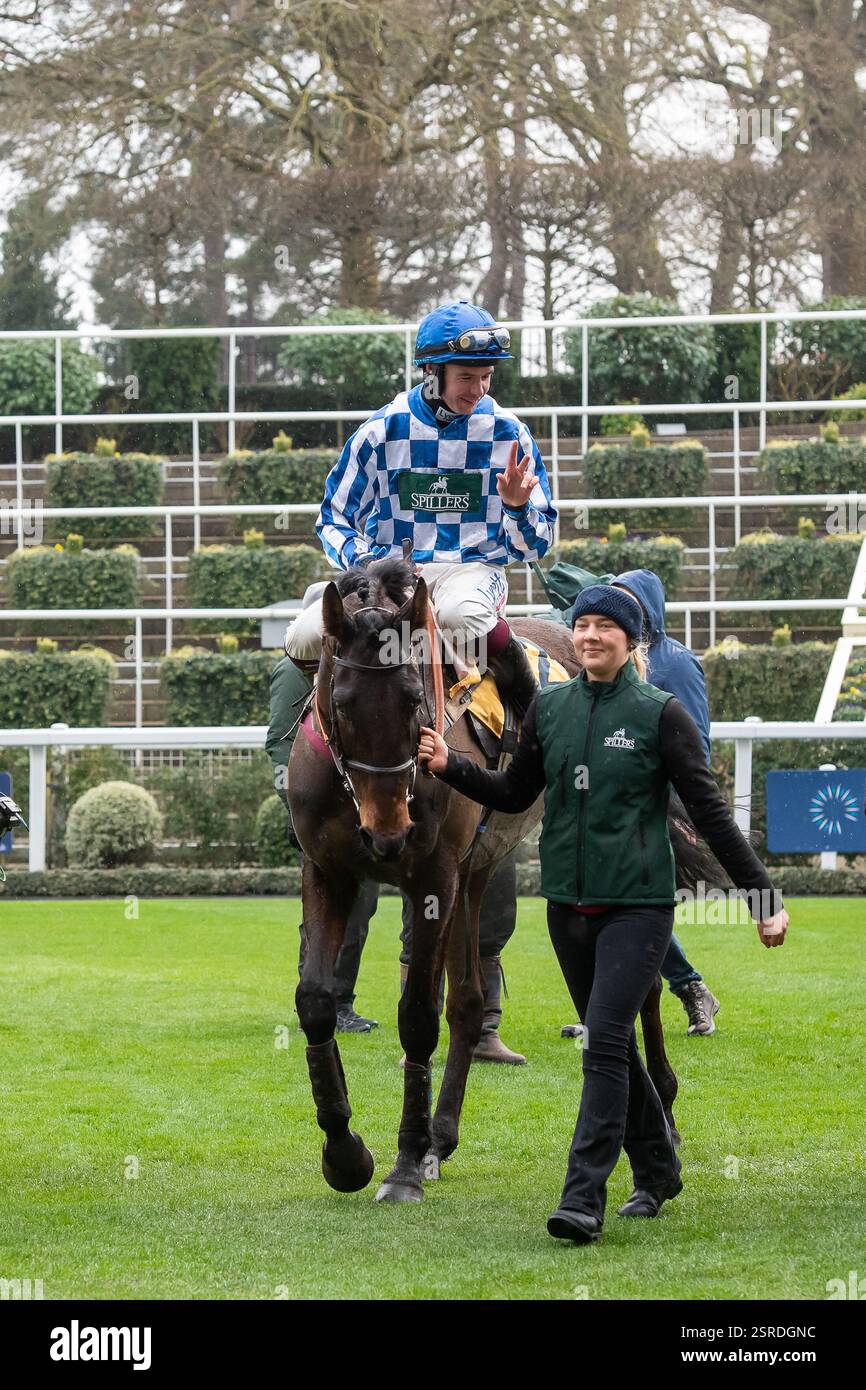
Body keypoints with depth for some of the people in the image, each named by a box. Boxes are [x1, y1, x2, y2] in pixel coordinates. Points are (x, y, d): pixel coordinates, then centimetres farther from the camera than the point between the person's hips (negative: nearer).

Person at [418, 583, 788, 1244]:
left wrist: (763, 894, -6)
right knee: (609, 1044, 14)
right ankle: (658, 1171, 31)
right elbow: (515, 793, 18)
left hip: (638, 905, -5)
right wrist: (451, 766, 2)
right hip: (569, 904, 5)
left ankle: (584, 1199, -18)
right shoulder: (549, 707, 7)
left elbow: (710, 812, -4)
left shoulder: (660, 713, -6)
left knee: (606, 1042, -15)